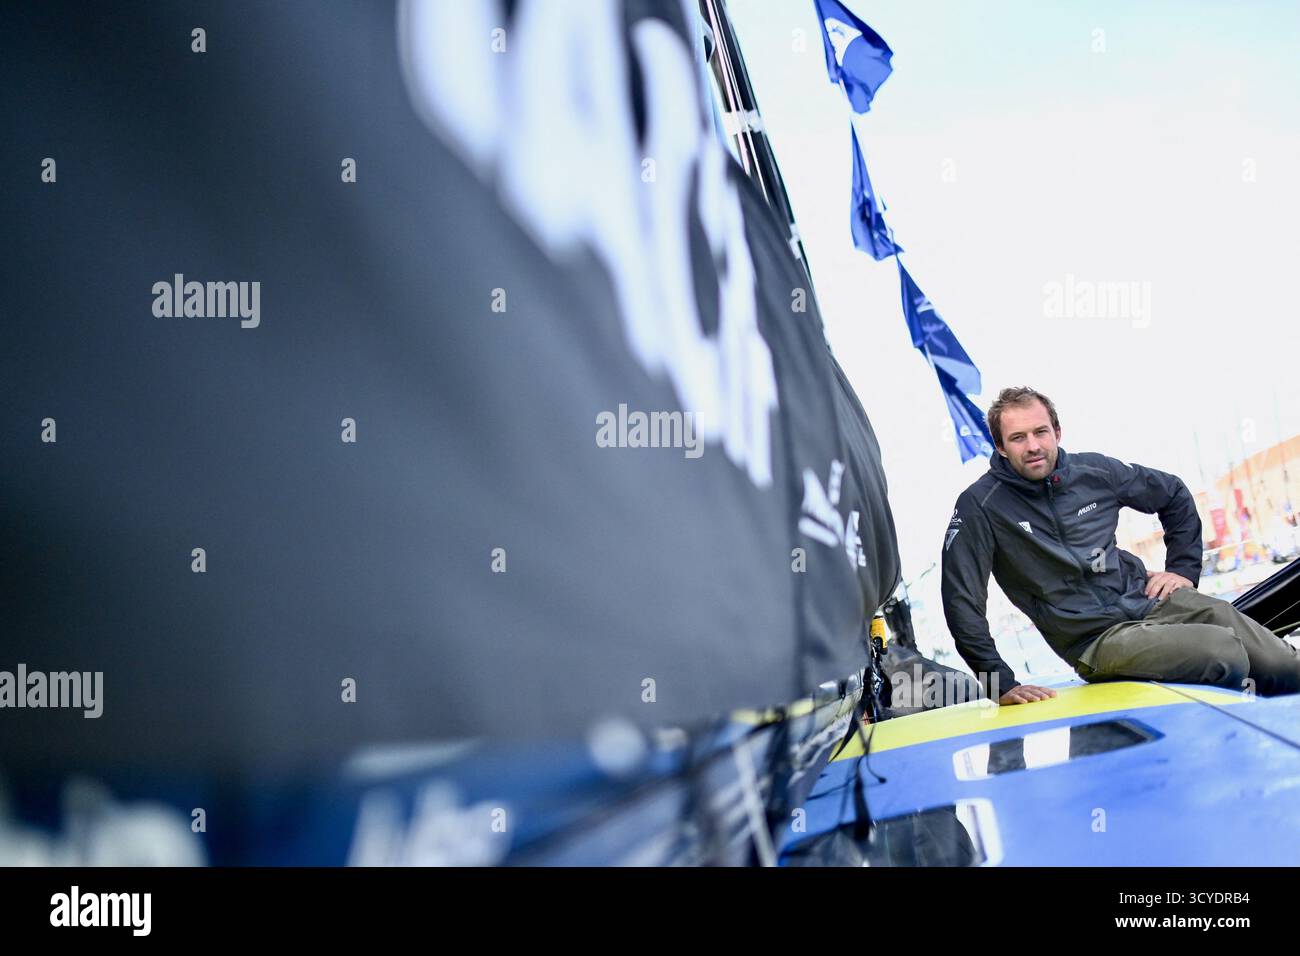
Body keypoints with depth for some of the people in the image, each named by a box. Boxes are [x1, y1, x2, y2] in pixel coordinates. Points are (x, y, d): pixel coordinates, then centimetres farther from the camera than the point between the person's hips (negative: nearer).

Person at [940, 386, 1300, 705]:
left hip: (1151, 599, 5)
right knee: (1226, 653, -28)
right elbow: (961, 601, -14)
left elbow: (1175, 496, 21)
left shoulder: (1094, 471, 3)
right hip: (1095, 638, -5)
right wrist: (1001, 683, -18)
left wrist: (1184, 569, 12)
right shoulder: (981, 507, -10)